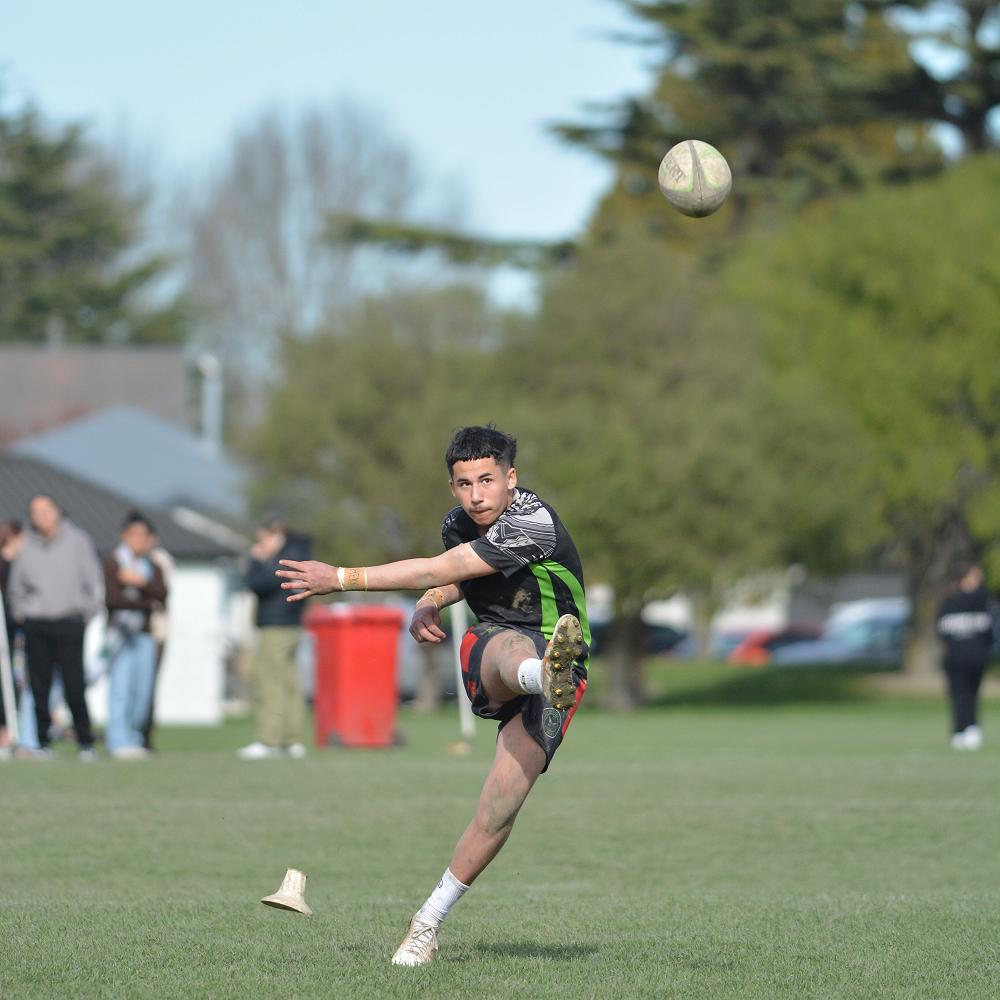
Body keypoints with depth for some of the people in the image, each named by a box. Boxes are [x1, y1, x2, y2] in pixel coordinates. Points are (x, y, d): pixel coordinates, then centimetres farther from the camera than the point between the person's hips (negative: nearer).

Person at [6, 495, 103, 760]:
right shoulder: (26, 546, 6)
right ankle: (43, 743, 8)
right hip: (36, 626, 2)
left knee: (74, 687, -7)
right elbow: (15, 587, 18)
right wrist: (21, 613, 11)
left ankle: (86, 743, -1)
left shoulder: (77, 540, 2)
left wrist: (88, 612, 3)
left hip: (69, 625, -2)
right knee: (39, 687, 2)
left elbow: (93, 581, 7)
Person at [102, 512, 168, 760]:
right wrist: (146, 604, -3)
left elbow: (162, 595, 4)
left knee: (143, 690, 0)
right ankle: (120, 742, -13)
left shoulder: (153, 566, 17)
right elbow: (110, 597, -8)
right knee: (121, 686, -12)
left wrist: (142, 582, -12)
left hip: (145, 633, 5)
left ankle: (133, 738, 5)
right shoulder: (113, 562, 1)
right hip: (120, 629, -5)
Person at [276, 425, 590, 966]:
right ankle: (548, 673, -75)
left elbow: (438, 571, -22)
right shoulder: (457, 524, 4)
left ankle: (428, 921, -4)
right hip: (487, 657, 4)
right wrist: (426, 609, 5)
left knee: (501, 804, -18)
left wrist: (339, 578, -19)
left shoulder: (534, 524, -21)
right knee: (516, 648, -36)